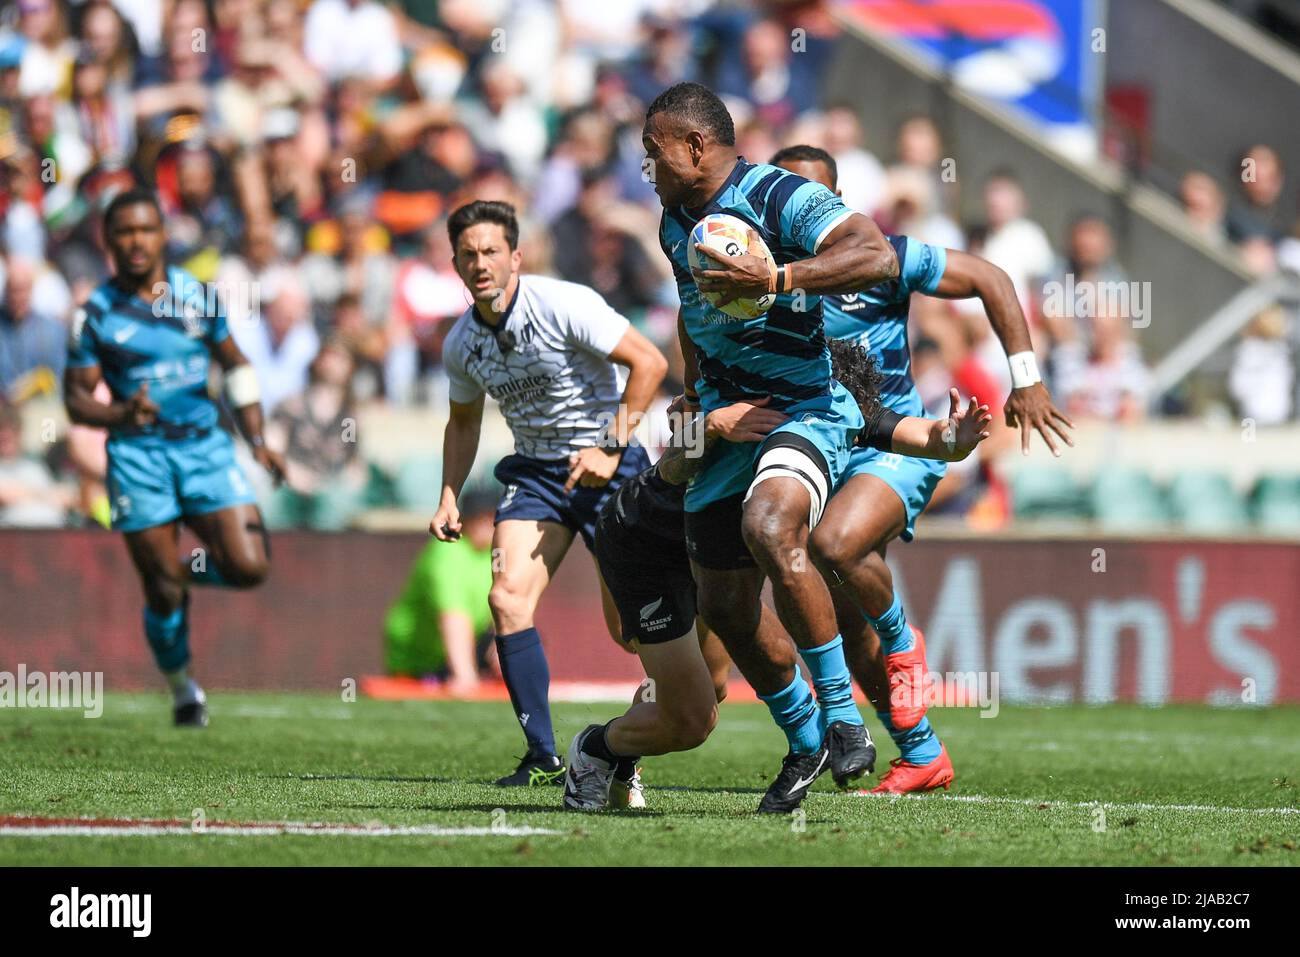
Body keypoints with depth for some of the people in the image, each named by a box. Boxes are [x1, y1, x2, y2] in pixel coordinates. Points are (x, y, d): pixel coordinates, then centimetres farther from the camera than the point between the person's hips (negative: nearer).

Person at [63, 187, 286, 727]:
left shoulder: (196, 294, 5)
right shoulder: (96, 313, -3)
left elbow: (235, 366, 16)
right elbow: (76, 397, -3)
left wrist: (257, 441, 9)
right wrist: (120, 415, -24)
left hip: (205, 445, 2)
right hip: (139, 455, -2)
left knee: (249, 567, -12)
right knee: (162, 590, -2)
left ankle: (192, 570, 22)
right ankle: (183, 691, 20)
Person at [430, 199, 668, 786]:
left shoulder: (563, 305, -17)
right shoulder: (461, 343, 3)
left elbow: (649, 363, -17)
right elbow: (463, 421, 21)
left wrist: (611, 447, -21)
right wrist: (449, 497, 9)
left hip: (609, 468, -5)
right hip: (535, 471, 5)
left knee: (627, 622, -7)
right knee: (507, 598, -15)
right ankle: (543, 759, -10)